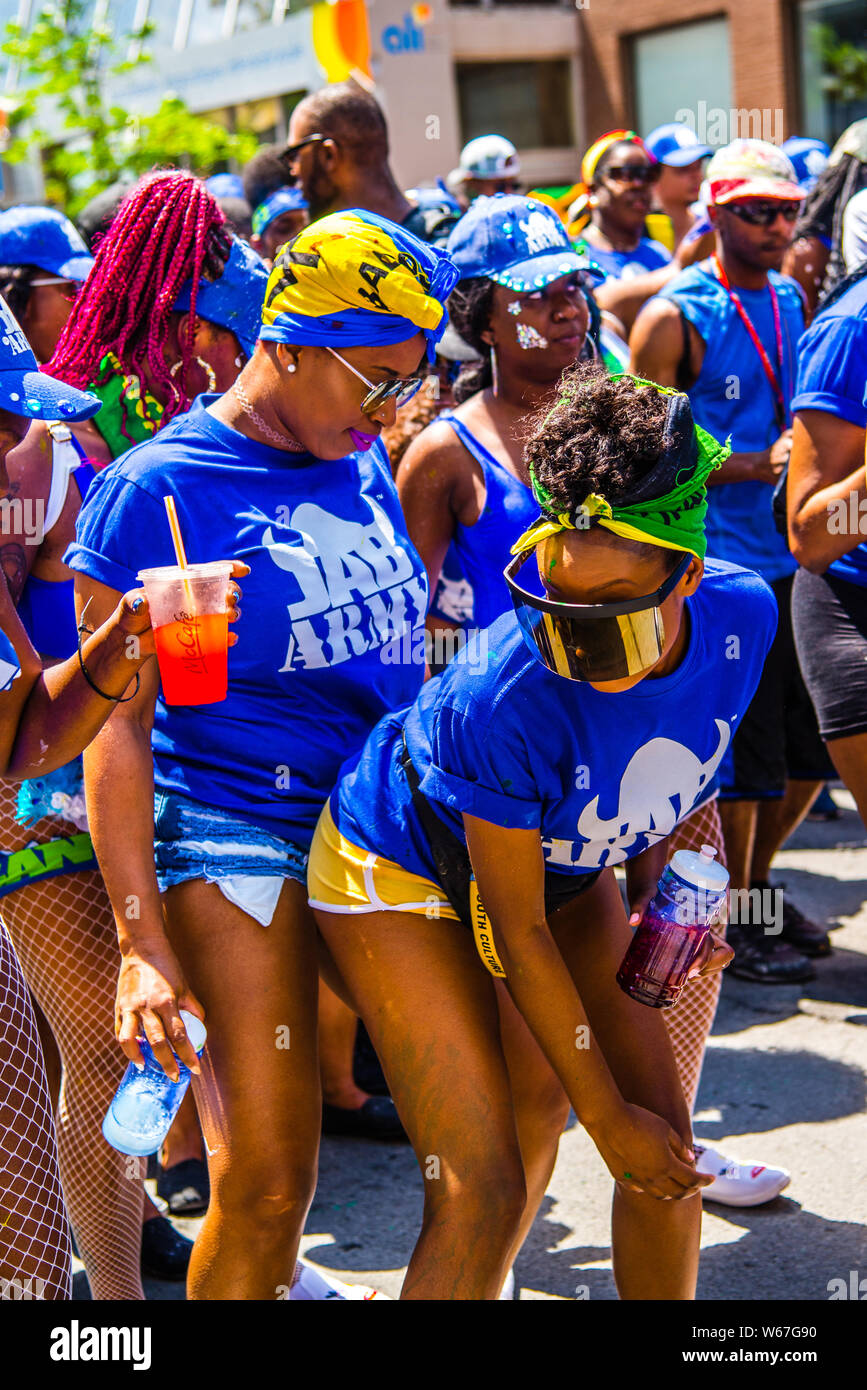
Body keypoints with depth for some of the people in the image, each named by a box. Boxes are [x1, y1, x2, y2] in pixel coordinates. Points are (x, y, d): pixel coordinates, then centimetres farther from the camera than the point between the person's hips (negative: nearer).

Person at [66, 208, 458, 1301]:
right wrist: (142, 942, -17)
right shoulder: (156, 488, -10)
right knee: (267, 1183, -9)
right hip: (238, 833, -7)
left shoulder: (363, 462, 10)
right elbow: (114, 726, -11)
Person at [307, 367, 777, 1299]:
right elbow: (515, 931, -25)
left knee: (665, 1143, 4)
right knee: (484, 1193, -14)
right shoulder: (504, 698, -38)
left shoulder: (741, 615, -23)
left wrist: (654, 893, -10)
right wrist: (607, 1118, -17)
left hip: (568, 869, 6)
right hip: (406, 867, -6)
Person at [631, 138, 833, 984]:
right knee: (744, 761, -1)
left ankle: (754, 887, 32)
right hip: (720, 568, -7)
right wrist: (758, 465, -18)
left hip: (793, 559, 7)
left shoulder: (788, 300, 13)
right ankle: (733, 923, 16)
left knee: (812, 749, 13)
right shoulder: (674, 319, -9)